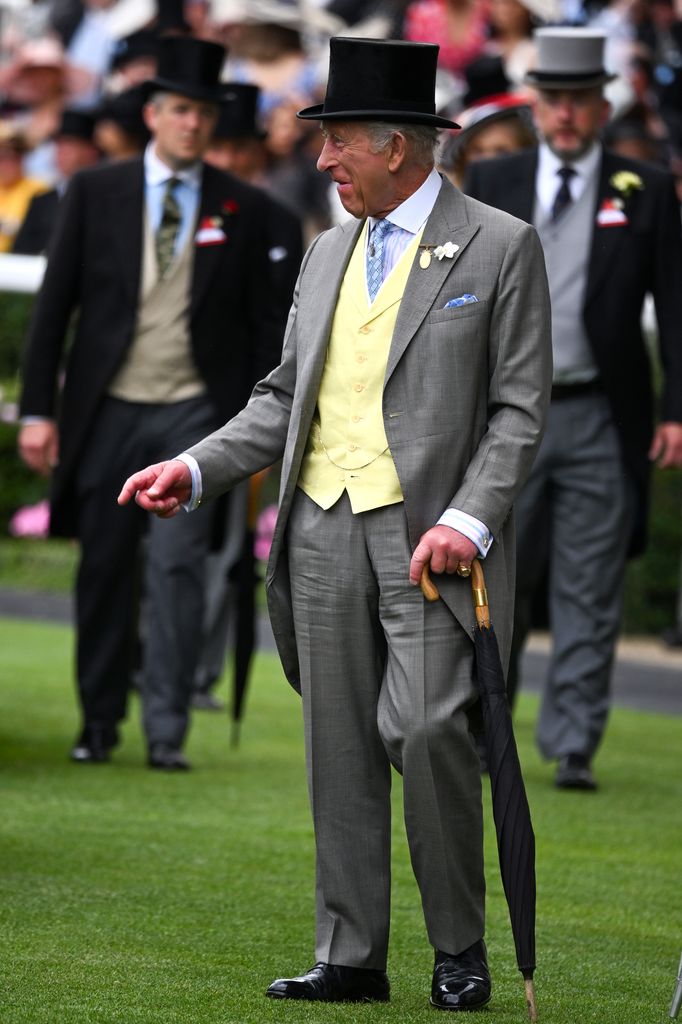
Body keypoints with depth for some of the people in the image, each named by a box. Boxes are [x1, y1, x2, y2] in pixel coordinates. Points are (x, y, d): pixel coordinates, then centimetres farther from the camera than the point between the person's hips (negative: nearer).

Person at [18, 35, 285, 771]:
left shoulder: (241, 210, 4)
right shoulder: (95, 193, 3)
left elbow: (263, 323, 7)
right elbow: (54, 305, 4)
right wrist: (38, 409, -2)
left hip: (195, 413, -1)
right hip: (108, 408, 1)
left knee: (177, 566, -7)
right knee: (105, 569, 6)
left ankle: (167, 731, -5)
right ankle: (99, 722, 17)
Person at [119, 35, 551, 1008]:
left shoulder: (500, 247, -1)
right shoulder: (328, 254, 17)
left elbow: (519, 408, -4)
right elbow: (285, 399, 20)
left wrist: (471, 519, -16)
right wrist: (196, 469, 6)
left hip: (429, 532, -6)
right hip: (325, 528, 6)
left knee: (424, 730, -16)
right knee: (339, 747, 5)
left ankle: (460, 947, 1)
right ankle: (351, 956, 11)